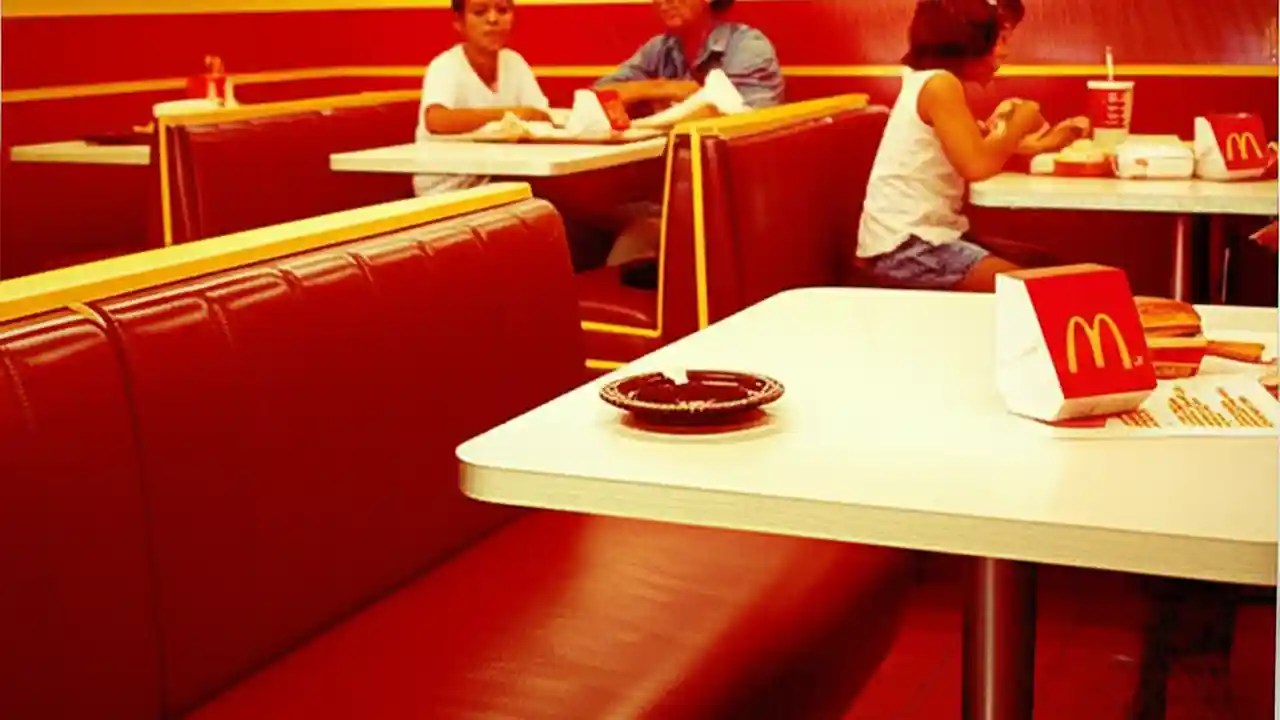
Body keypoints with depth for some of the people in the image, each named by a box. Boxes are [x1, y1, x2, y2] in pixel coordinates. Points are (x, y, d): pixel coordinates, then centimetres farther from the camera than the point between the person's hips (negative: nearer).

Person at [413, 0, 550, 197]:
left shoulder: (515, 62, 1)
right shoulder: (445, 66, -15)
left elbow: (544, 118, -5)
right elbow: (436, 121, -33)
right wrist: (507, 114, -28)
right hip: (446, 190, -6)